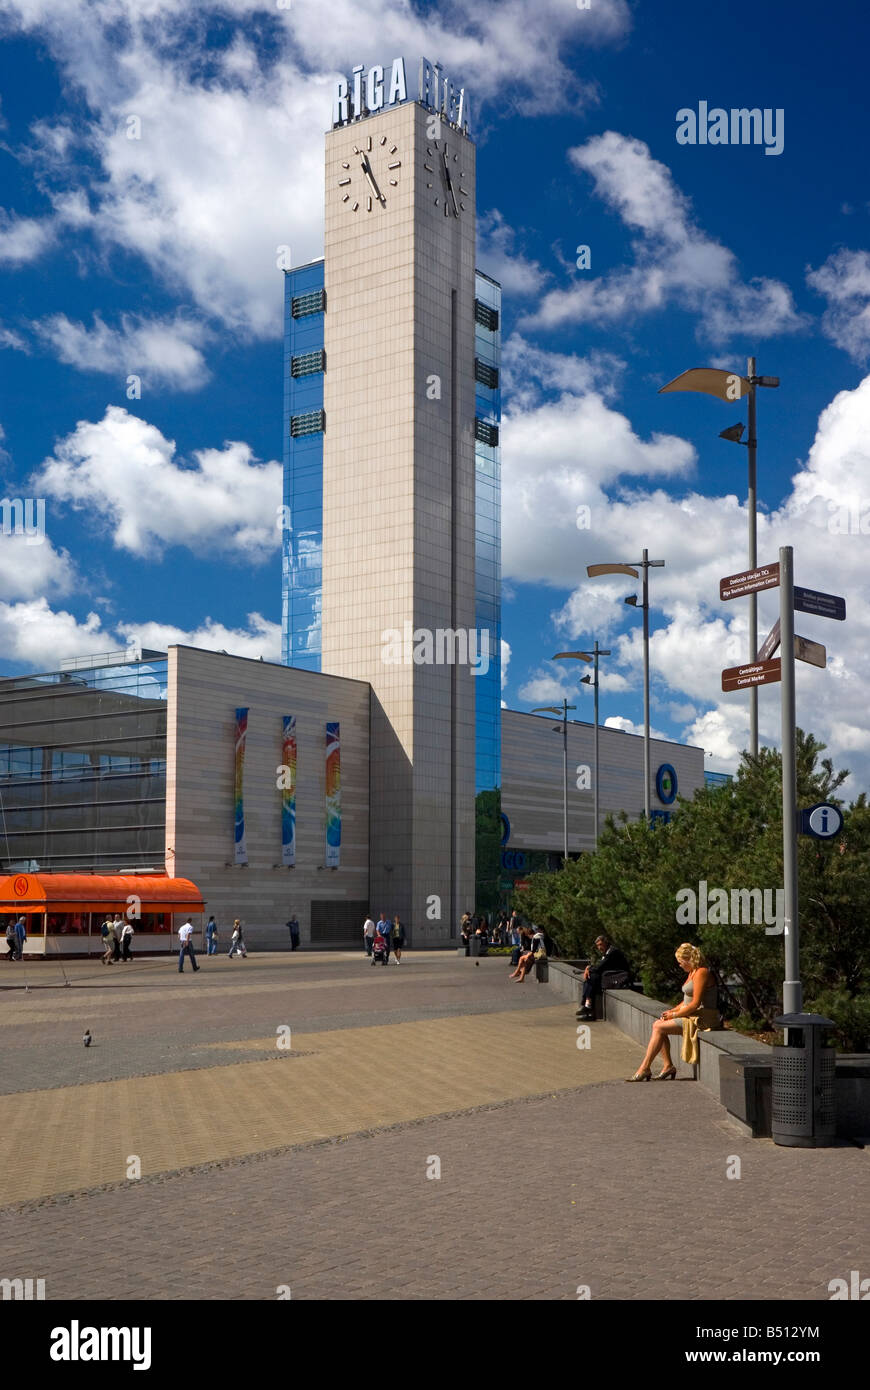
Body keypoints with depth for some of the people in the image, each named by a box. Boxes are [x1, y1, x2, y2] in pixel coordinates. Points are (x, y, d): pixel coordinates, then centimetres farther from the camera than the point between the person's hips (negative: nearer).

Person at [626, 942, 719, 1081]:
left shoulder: (701, 973, -16)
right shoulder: (691, 972, 16)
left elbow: (695, 1003, -20)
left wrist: (675, 1015, -12)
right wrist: (672, 1010, 5)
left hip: (702, 1018, -10)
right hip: (691, 1015, 10)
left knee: (659, 1028, -15)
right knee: (657, 1024, -1)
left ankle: (644, 1069, -10)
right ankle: (668, 1066, -3)